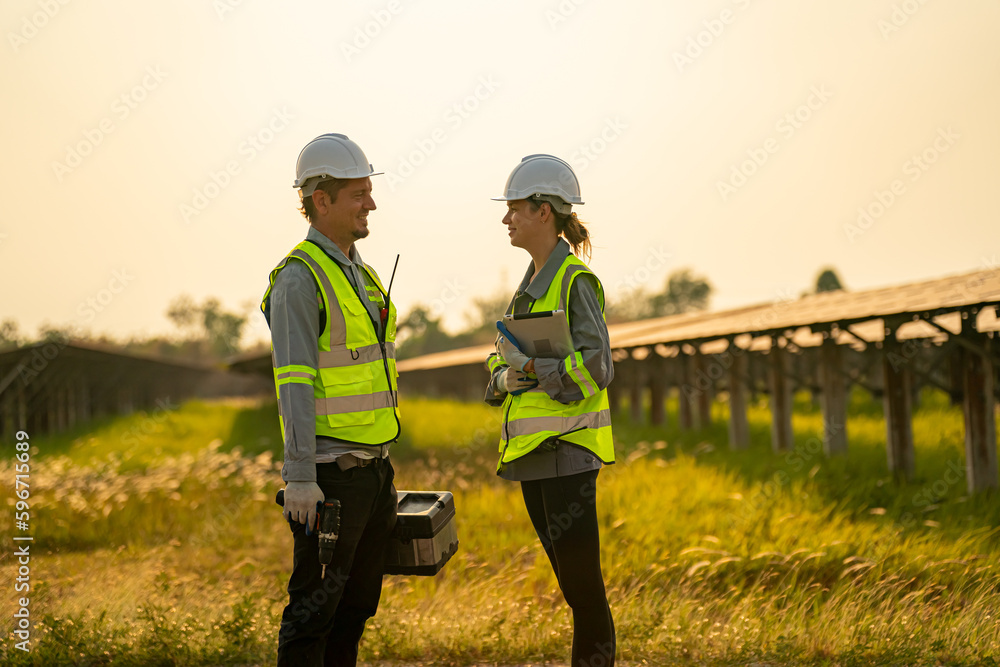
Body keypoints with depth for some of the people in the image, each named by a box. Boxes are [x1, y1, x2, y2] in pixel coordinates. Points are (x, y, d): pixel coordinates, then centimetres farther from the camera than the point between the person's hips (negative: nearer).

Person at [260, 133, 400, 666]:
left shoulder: (361, 276, 15)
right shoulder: (299, 278, -13)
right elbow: (294, 382, -21)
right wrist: (300, 476, -26)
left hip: (369, 467, 9)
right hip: (330, 473, -9)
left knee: (357, 603, 13)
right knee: (314, 605, -3)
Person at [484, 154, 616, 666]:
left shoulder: (575, 282, -10)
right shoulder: (531, 283, 16)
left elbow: (596, 368, -18)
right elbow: (501, 363, 18)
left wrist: (531, 365, -23)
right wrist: (505, 377, -4)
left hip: (568, 447, -9)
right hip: (532, 448, 9)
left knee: (583, 580, -5)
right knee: (568, 581, 13)